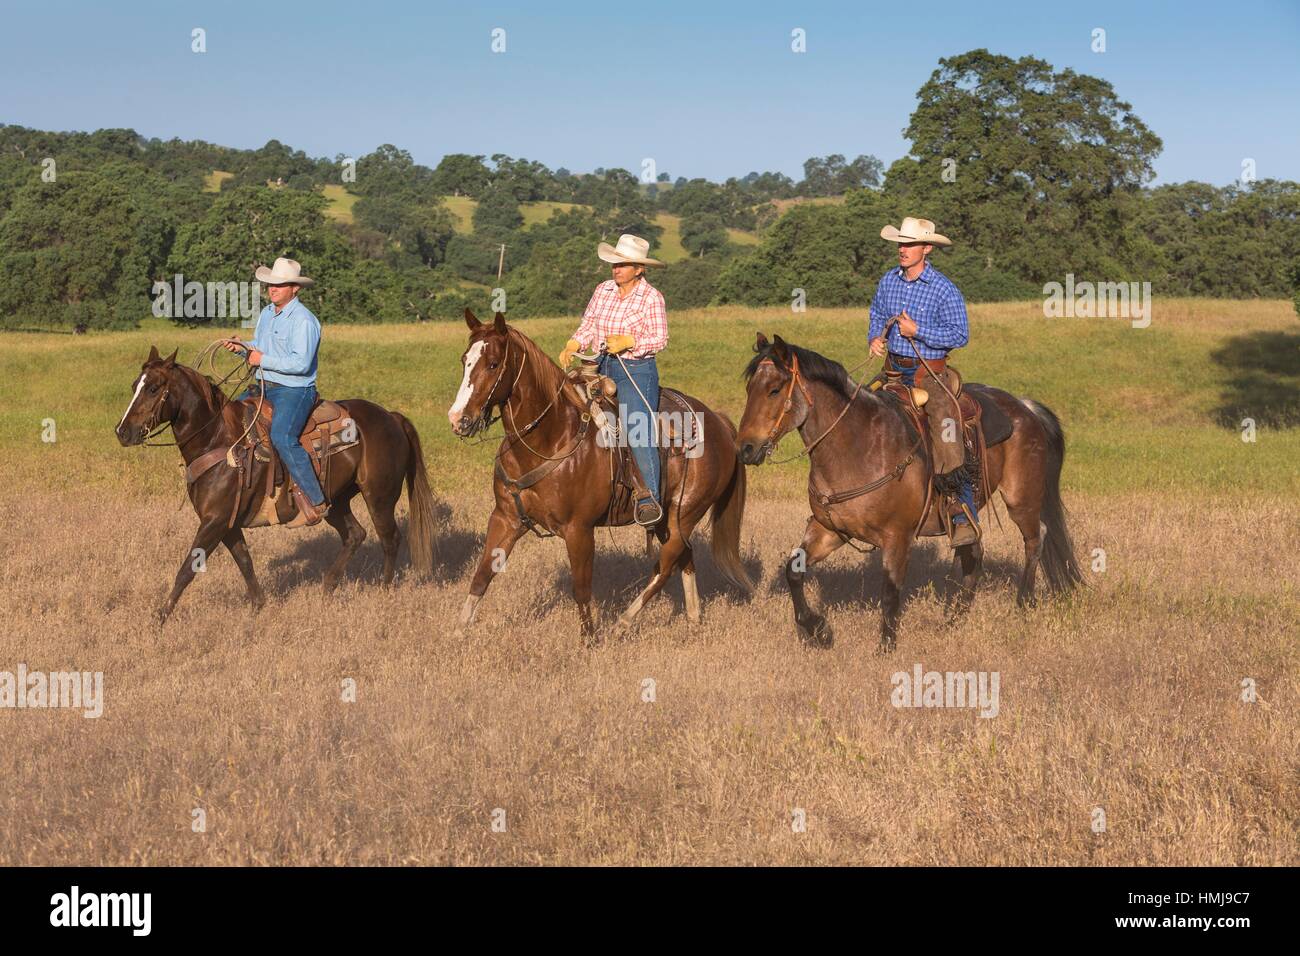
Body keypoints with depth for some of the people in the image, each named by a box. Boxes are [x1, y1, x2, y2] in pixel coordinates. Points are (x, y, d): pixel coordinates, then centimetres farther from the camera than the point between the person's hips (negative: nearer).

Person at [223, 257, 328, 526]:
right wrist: (242, 347, 3)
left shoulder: (303, 320, -15)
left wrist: (263, 360, -19)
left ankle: (316, 500, -27)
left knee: (282, 437, -32)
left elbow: (300, 363, -24)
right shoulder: (267, 314, 13)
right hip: (262, 387, 10)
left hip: (295, 390, -10)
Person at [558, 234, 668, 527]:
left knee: (638, 430, -21)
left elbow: (660, 338, -10)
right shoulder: (603, 291, 8)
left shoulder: (651, 297, -8)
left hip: (637, 371, -7)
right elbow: (587, 327, 11)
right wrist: (572, 346, -8)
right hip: (603, 368, 7)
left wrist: (628, 341, -24)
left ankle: (650, 498, -25)